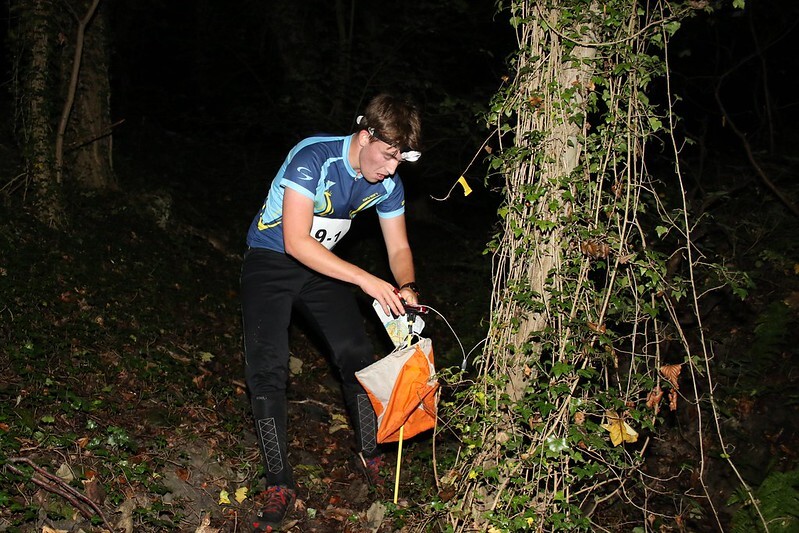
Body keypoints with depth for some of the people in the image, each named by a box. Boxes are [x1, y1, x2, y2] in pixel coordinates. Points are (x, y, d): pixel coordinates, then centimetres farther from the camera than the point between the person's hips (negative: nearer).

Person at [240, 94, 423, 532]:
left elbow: (398, 247, 1)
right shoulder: (313, 159, -30)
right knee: (267, 369, -13)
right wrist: (366, 280, -37)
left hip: (322, 265, 5)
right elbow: (296, 242, -34)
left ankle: (371, 454, 20)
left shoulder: (388, 183, -10)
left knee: (356, 354, -1)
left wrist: (405, 289, -21)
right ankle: (279, 487, -4)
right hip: (271, 261, -5)